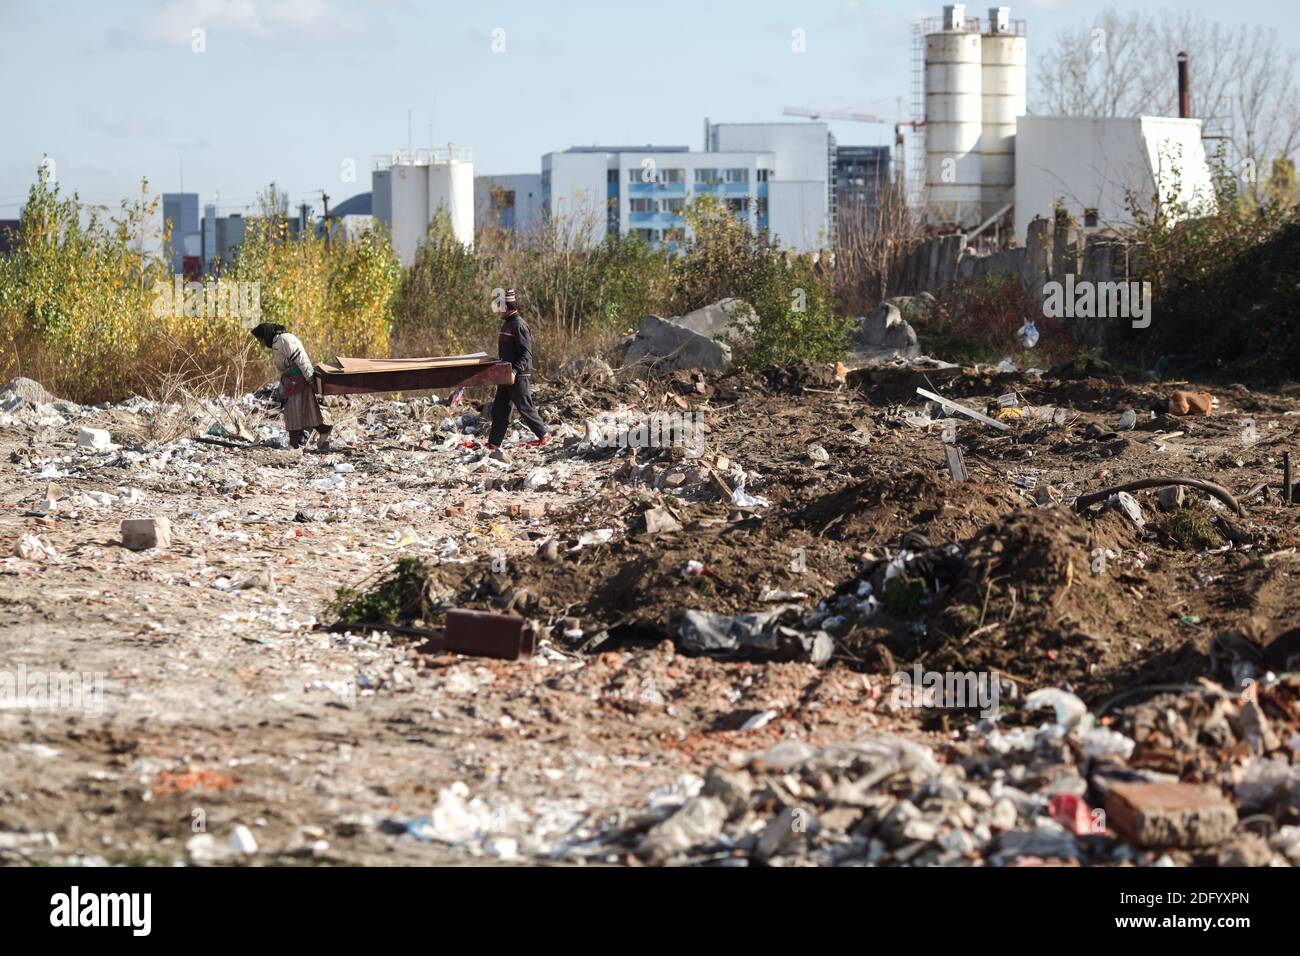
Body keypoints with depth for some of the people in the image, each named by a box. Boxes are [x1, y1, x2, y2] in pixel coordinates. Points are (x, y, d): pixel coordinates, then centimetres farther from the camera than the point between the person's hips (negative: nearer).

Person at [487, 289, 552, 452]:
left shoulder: (519, 325, -16)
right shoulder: (506, 324, 14)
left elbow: (526, 353, -20)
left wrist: (515, 370, -28)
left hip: (519, 376, -10)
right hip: (507, 374, 10)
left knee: (524, 408, -2)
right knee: (499, 409, 7)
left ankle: (544, 435, 10)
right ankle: (493, 443, 8)